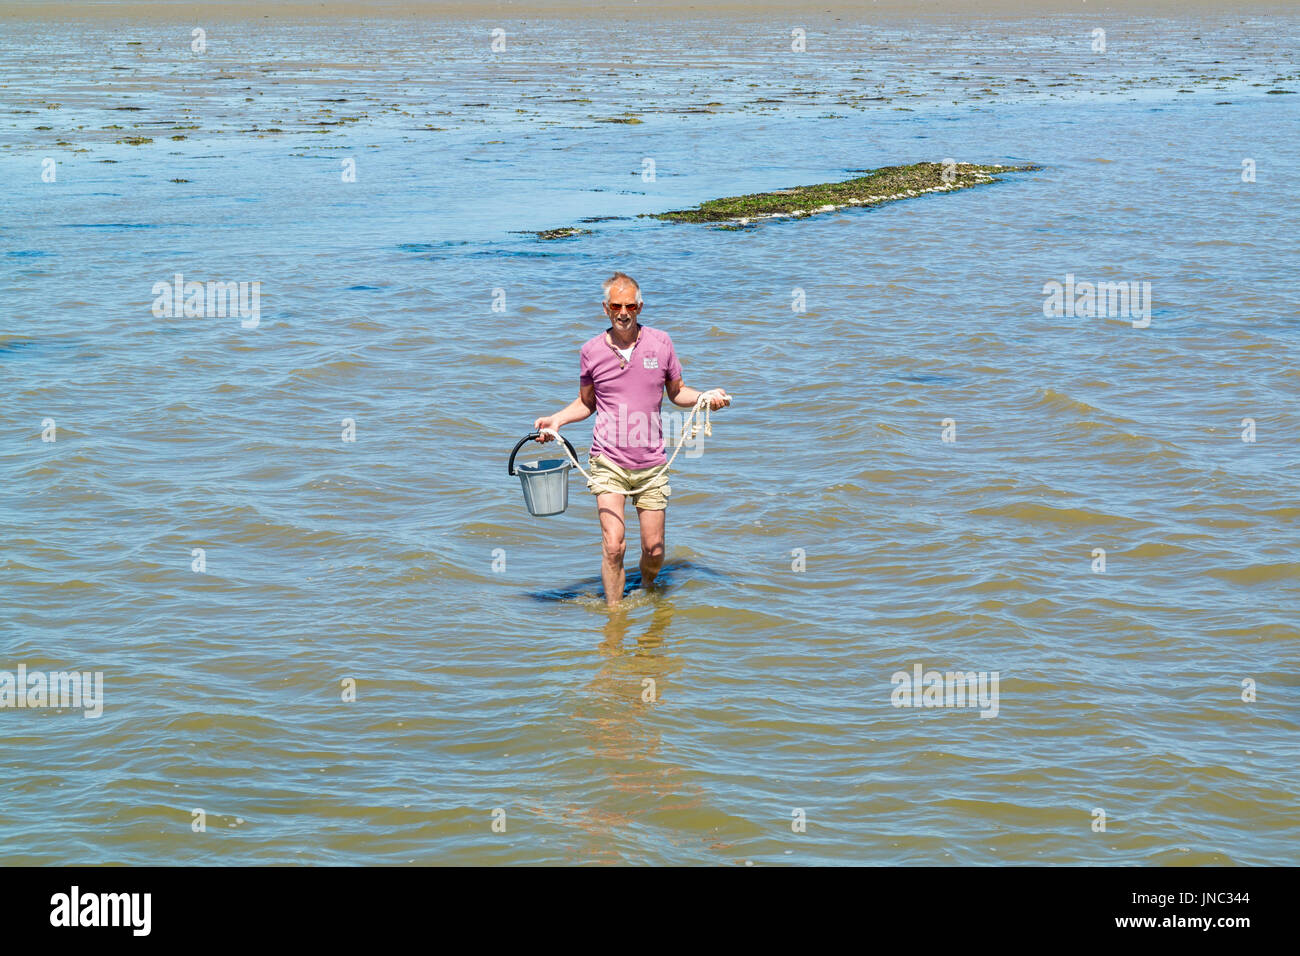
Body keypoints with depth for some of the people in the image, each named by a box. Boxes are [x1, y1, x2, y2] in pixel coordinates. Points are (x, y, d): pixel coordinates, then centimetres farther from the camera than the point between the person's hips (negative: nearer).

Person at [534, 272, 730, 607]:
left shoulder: (660, 343, 0)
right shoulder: (592, 352, -1)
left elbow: (677, 392, 13)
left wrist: (705, 397, -6)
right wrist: (557, 419, -4)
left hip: (651, 463, 2)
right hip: (608, 462, -2)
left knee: (654, 549, 6)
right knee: (613, 546, -15)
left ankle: (647, 591, 37)